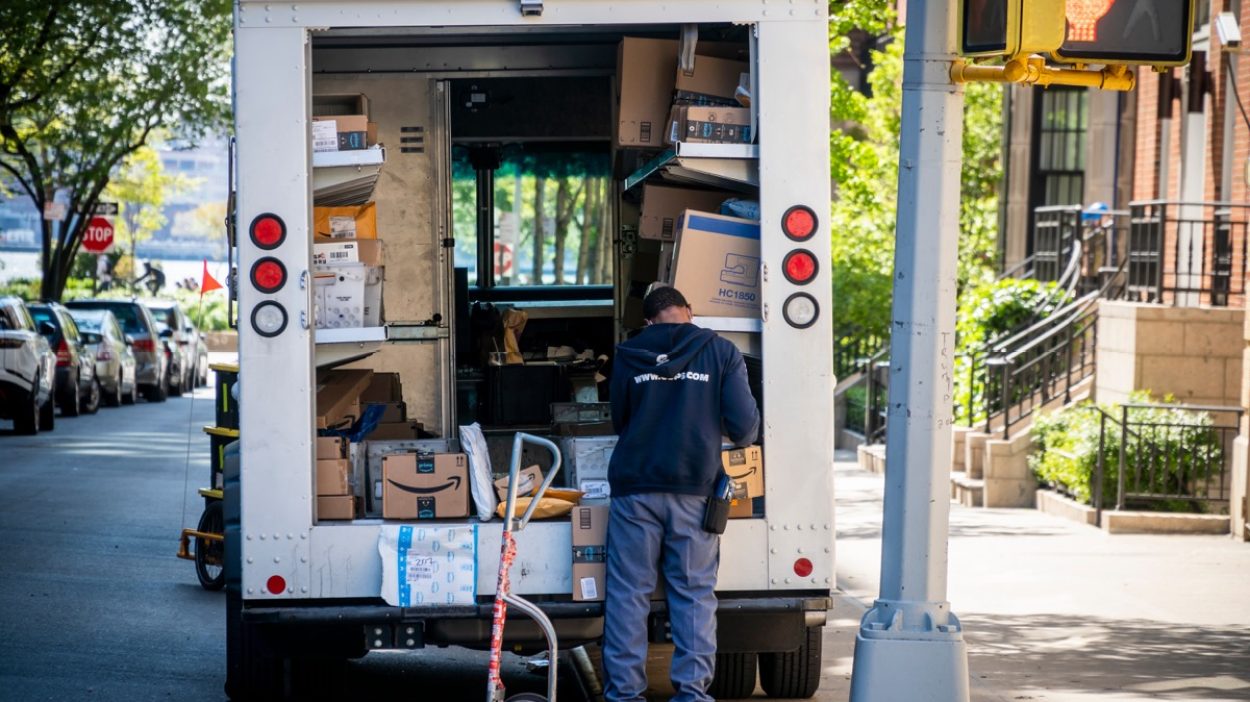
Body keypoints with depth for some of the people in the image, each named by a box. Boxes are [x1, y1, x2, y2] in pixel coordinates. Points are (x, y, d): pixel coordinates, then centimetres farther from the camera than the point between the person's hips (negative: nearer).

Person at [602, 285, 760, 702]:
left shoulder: (628, 356, 5)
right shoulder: (721, 353, 0)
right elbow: (744, 428, -2)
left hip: (635, 486, 1)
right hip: (694, 490, -1)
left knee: (628, 592, 4)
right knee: (694, 593, 6)